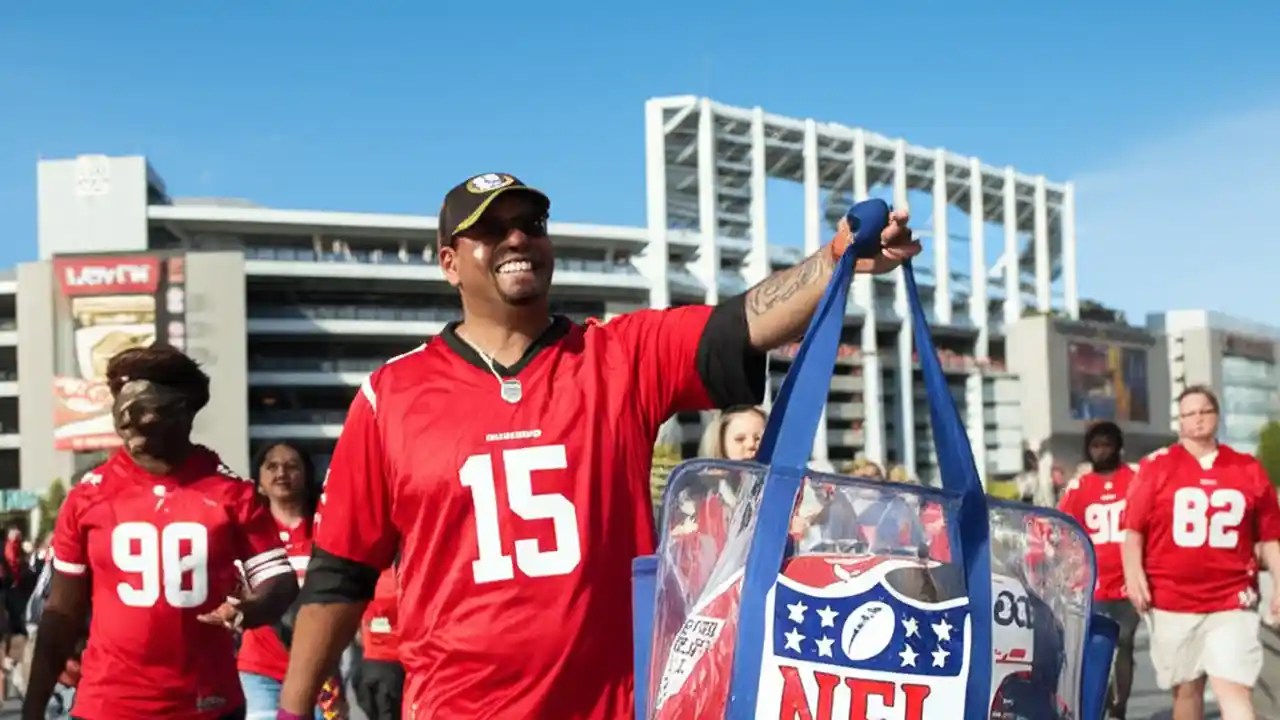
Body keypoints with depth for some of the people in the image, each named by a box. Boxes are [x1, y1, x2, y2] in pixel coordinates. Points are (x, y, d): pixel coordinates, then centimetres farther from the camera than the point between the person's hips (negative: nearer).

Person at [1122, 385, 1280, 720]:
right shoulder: (1156, 466, 2)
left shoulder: (1249, 470, 6)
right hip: (1171, 601, 0)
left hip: (1232, 602, 0)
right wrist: (1133, 573, -11)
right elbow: (1133, 528, 1)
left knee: (1234, 691, -10)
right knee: (1186, 689, 11)